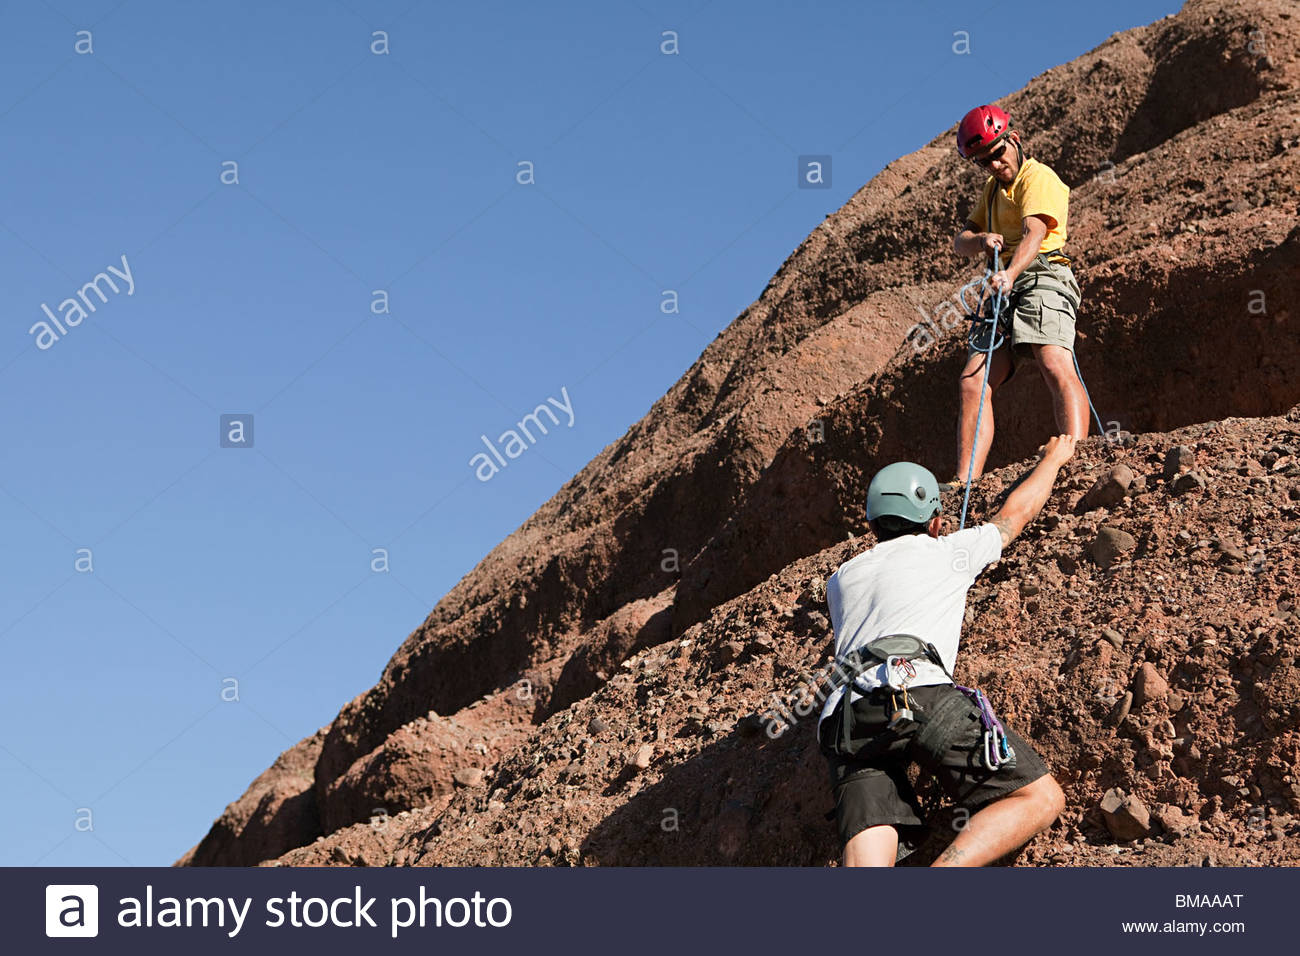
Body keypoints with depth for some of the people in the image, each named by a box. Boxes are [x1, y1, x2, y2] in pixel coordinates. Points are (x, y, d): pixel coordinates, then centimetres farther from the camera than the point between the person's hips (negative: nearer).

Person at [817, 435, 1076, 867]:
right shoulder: (947, 552, 22)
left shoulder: (841, 580, 32)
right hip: (921, 699, -5)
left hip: (845, 721, 5)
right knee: (1041, 799, -1)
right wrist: (1054, 456, 58)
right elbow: (1016, 511, 39)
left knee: (868, 848, -12)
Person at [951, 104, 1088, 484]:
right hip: (1004, 287, 8)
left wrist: (1010, 273, -38)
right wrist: (980, 240, -7)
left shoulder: (1039, 177, -1)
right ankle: (964, 484, -12)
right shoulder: (992, 188, 26)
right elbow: (960, 243, 18)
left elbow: (1035, 233, -19)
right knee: (973, 383, -7)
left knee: (1056, 367, -29)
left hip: (1041, 279, -8)